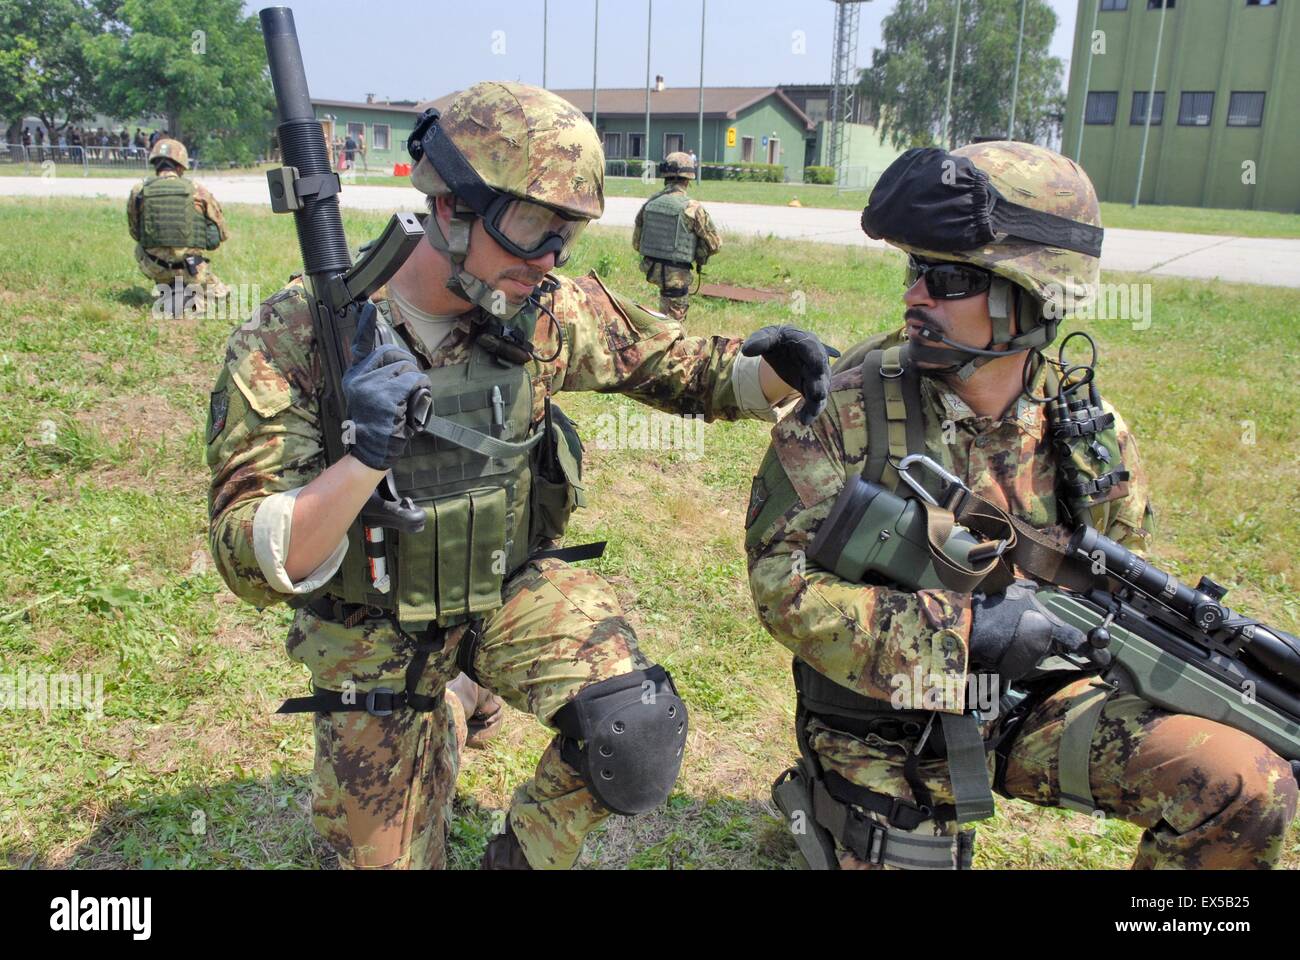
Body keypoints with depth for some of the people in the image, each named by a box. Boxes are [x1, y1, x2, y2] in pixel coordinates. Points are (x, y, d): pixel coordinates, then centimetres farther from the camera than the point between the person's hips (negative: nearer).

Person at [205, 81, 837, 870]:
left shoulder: (550, 314, -15)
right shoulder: (297, 338, -24)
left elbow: (677, 368, -2)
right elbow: (255, 567, -25)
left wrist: (769, 370, -24)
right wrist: (365, 458, -43)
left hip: (514, 587, 2)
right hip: (376, 630, -1)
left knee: (638, 734, -24)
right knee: (385, 856, 14)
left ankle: (525, 851, 8)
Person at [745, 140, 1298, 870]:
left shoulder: (1095, 440, -5)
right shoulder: (849, 406, -17)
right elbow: (780, 578, -20)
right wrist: (962, 628, -29)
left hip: (1035, 705, 3)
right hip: (887, 730, -2)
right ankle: (818, 805, 31)